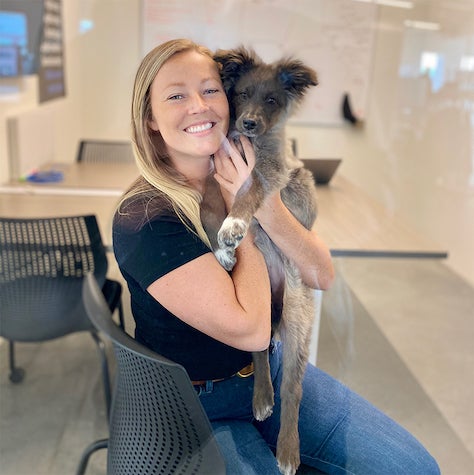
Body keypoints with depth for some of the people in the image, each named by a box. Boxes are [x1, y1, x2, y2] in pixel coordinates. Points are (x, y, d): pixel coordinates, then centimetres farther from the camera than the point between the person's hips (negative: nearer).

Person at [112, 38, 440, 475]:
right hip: (195, 404, -4)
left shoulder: (246, 179, -4)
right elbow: (248, 330, -27)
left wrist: (265, 205, -23)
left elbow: (323, 276, -7)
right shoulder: (143, 219, -24)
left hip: (272, 369, 5)